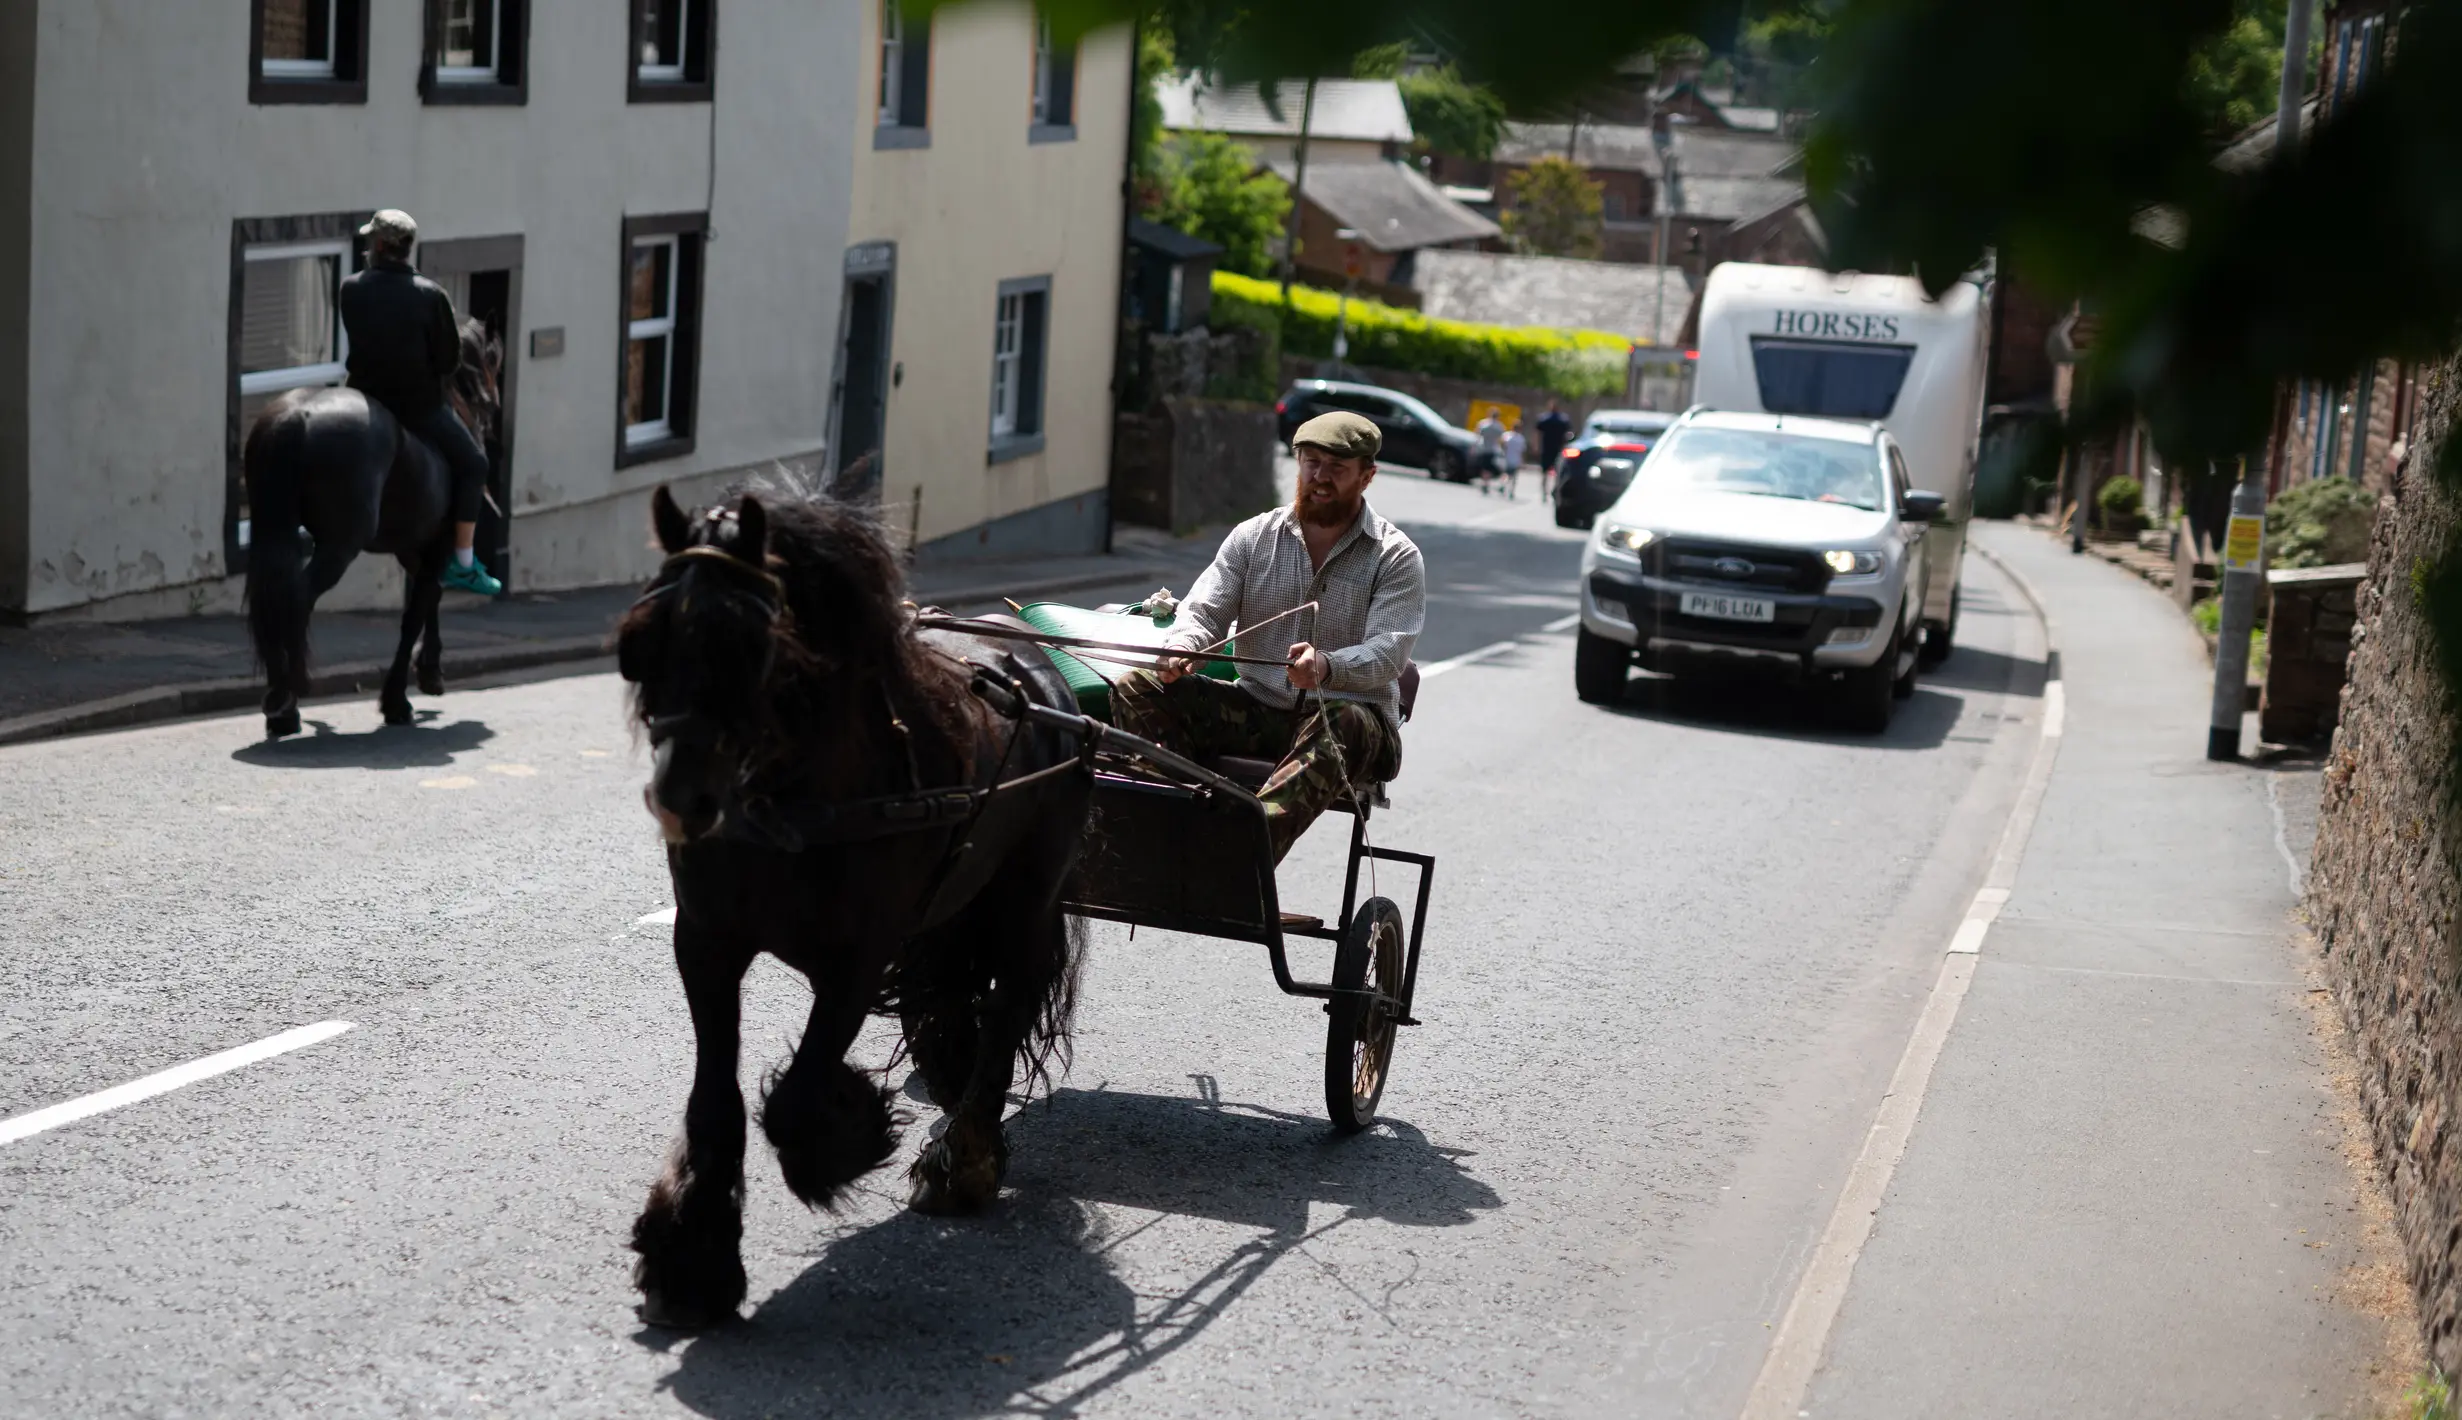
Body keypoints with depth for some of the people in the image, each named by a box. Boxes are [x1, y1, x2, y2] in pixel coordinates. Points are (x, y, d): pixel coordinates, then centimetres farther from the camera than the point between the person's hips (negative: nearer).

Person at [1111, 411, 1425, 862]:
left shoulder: (1396, 557, -1)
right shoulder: (1254, 536, 10)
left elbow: (1388, 653, -14)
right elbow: (1204, 610, 5)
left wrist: (1327, 667, -36)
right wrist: (1182, 647, -21)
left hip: (1347, 712, -4)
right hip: (1258, 711, 4)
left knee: (1342, 725, -42)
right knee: (1136, 690, -16)